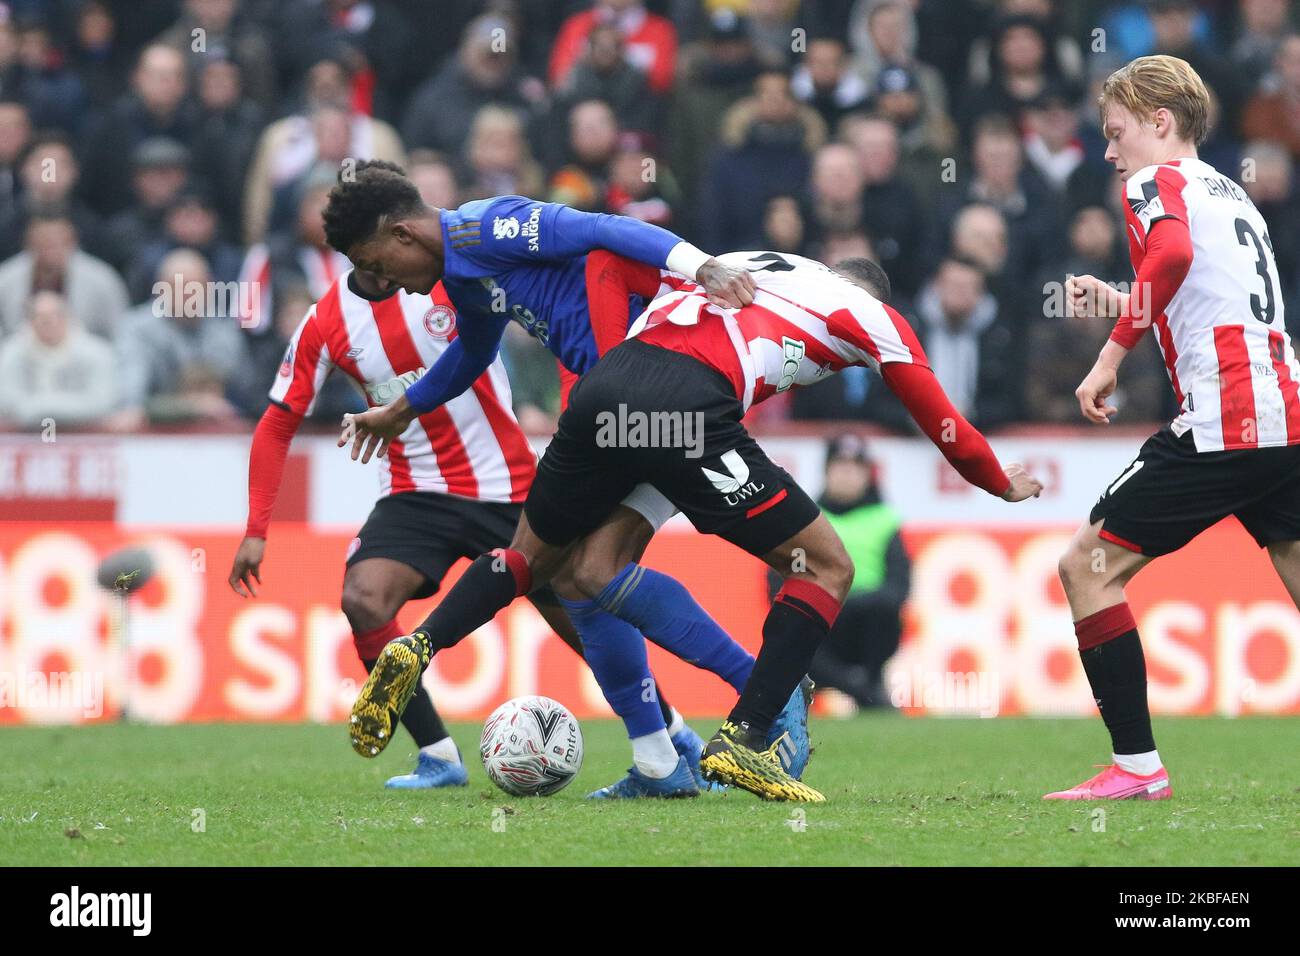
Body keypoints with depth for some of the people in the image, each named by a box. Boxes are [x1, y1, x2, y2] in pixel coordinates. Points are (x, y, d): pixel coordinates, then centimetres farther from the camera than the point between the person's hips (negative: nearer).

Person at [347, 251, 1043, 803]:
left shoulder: (739, 262, 36)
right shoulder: (870, 313, 23)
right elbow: (940, 421, 29)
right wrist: (1002, 484, 46)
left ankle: (418, 648, 5)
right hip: (691, 406, -6)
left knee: (533, 555, 27)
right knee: (826, 569, 8)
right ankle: (742, 741, -1)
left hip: (604, 384, 6)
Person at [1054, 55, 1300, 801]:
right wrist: (1121, 307, 27)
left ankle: (1137, 766, -6)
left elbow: (1173, 256, -23)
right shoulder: (1231, 192, 25)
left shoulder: (1156, 182, 0)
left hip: (1224, 425, -8)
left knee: (1090, 566, -2)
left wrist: (1114, 352, -20)